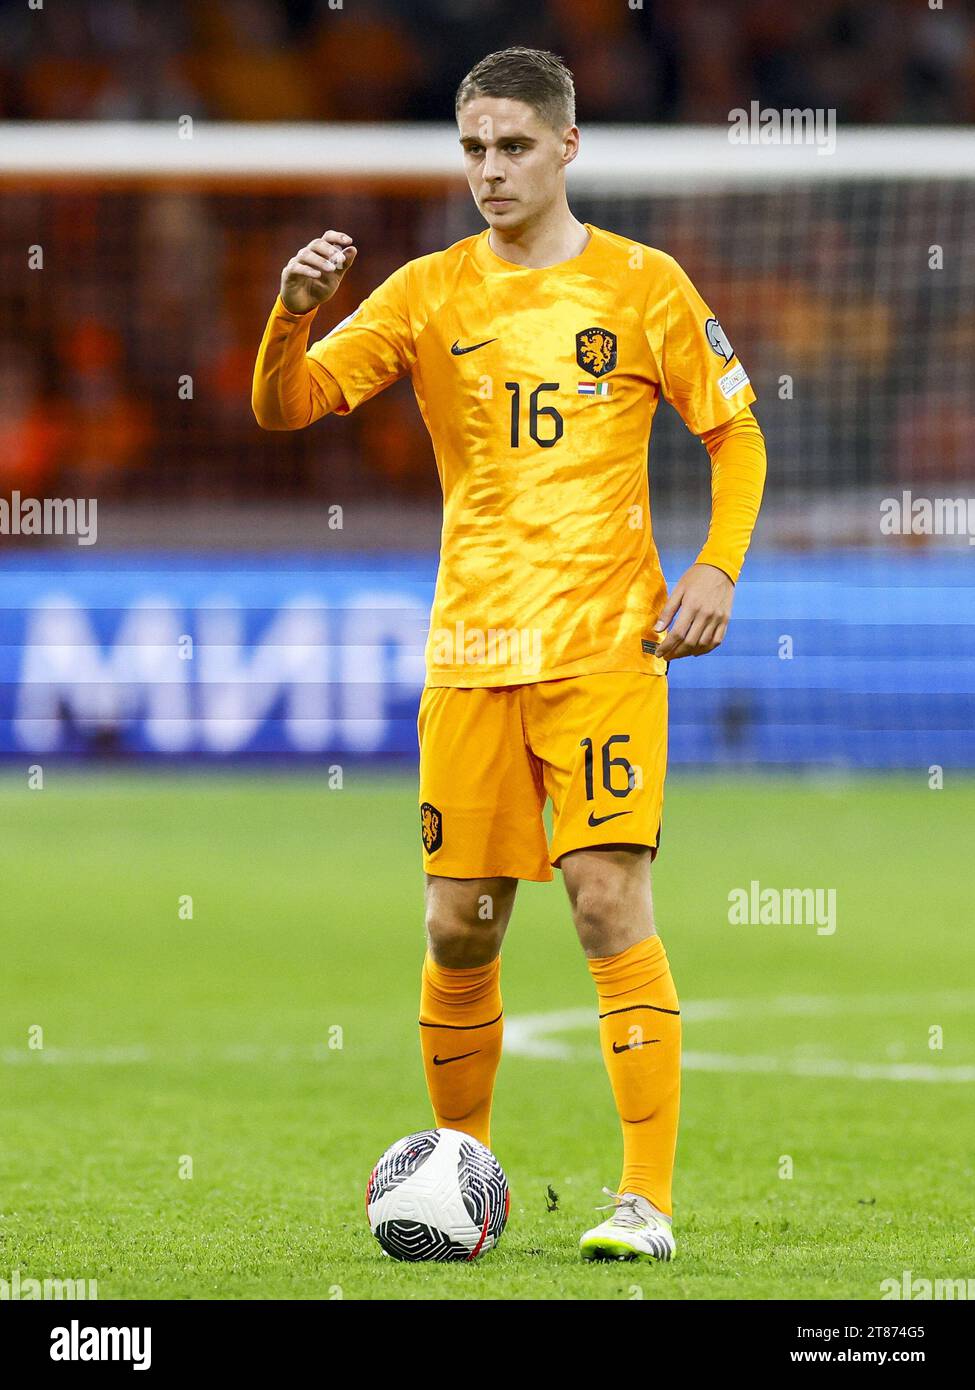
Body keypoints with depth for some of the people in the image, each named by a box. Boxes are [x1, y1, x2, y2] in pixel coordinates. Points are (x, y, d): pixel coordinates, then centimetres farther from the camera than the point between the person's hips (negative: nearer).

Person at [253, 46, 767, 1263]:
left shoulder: (641, 285, 3)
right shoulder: (430, 292, 7)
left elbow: (735, 435, 10)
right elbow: (285, 406, 1)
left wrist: (717, 568, -4)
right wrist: (293, 316, -20)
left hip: (605, 648, -3)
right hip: (470, 652, 3)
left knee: (611, 899, -13)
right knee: (460, 927, 4)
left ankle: (647, 1199, -10)